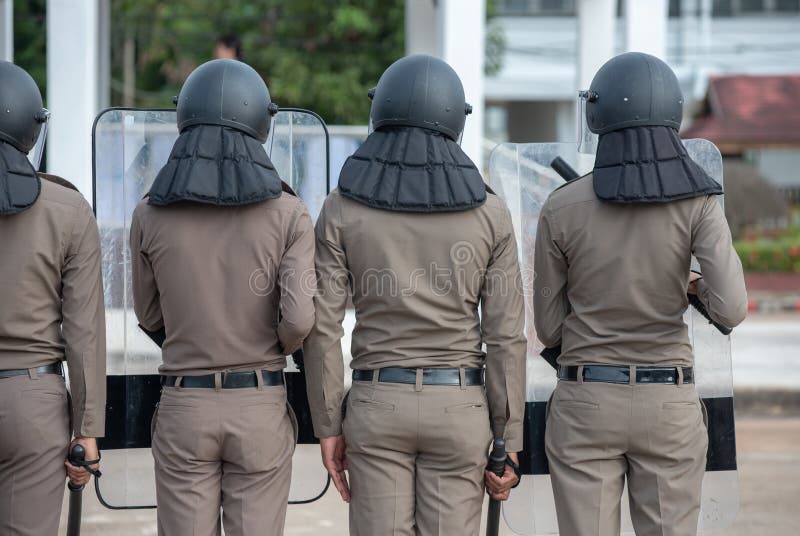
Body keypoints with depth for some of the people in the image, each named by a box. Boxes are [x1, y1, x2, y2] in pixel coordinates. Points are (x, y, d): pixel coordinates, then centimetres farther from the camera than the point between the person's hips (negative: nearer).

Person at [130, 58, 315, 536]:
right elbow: (300, 318, -16)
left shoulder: (151, 215, -4)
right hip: (260, 410, 0)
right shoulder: (288, 214, -8)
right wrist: (282, 345, 8)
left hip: (185, 409, 1)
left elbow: (152, 317, 8)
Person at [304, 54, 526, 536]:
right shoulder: (489, 213, -4)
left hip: (378, 405, 0)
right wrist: (508, 443, 1)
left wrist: (329, 427, 3)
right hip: (457, 407, 0)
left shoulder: (342, 209, -5)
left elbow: (323, 326, -6)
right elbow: (504, 336, -5)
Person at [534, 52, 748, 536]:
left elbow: (550, 327, 2)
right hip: (667, 406, 0)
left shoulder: (560, 209, -6)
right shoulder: (698, 202, -8)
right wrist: (704, 288, 6)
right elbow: (730, 309, -18)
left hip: (586, 405, 0)